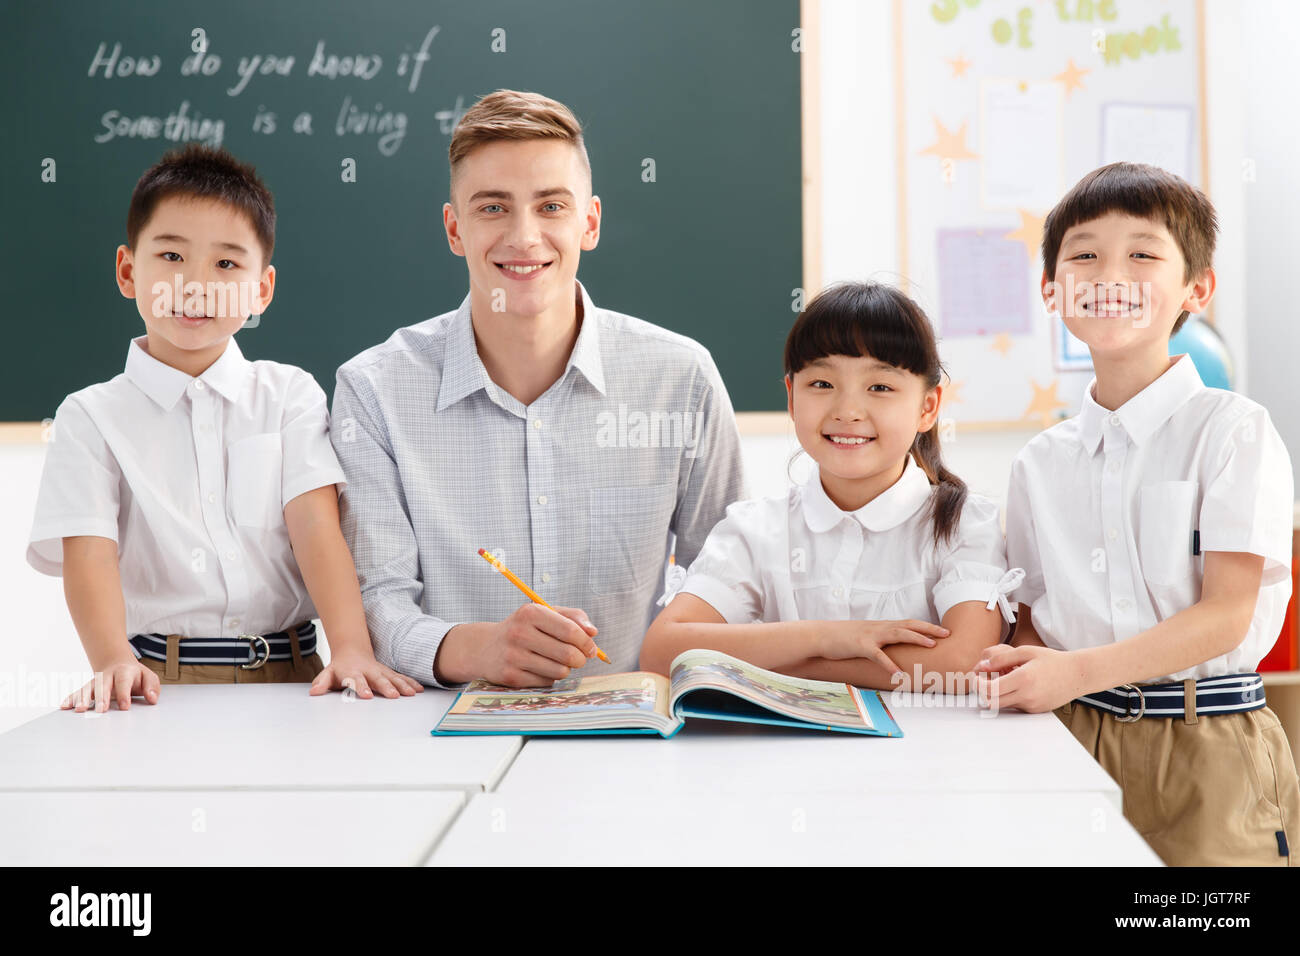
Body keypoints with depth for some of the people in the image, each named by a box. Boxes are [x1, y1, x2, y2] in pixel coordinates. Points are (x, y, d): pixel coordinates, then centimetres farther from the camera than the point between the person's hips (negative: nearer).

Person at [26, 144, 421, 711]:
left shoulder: (290, 395, 10)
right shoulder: (90, 418, 7)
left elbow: (317, 526, -2)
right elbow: (88, 552, -5)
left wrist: (352, 650, -17)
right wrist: (115, 662, -24)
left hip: (287, 679, 1)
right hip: (160, 681, -1)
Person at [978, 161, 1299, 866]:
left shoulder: (1233, 430, -6)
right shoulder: (1040, 463, 9)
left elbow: (1226, 614, -12)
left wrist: (1077, 671, -21)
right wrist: (1015, 670, -10)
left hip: (1207, 750, -3)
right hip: (1074, 738, 4)